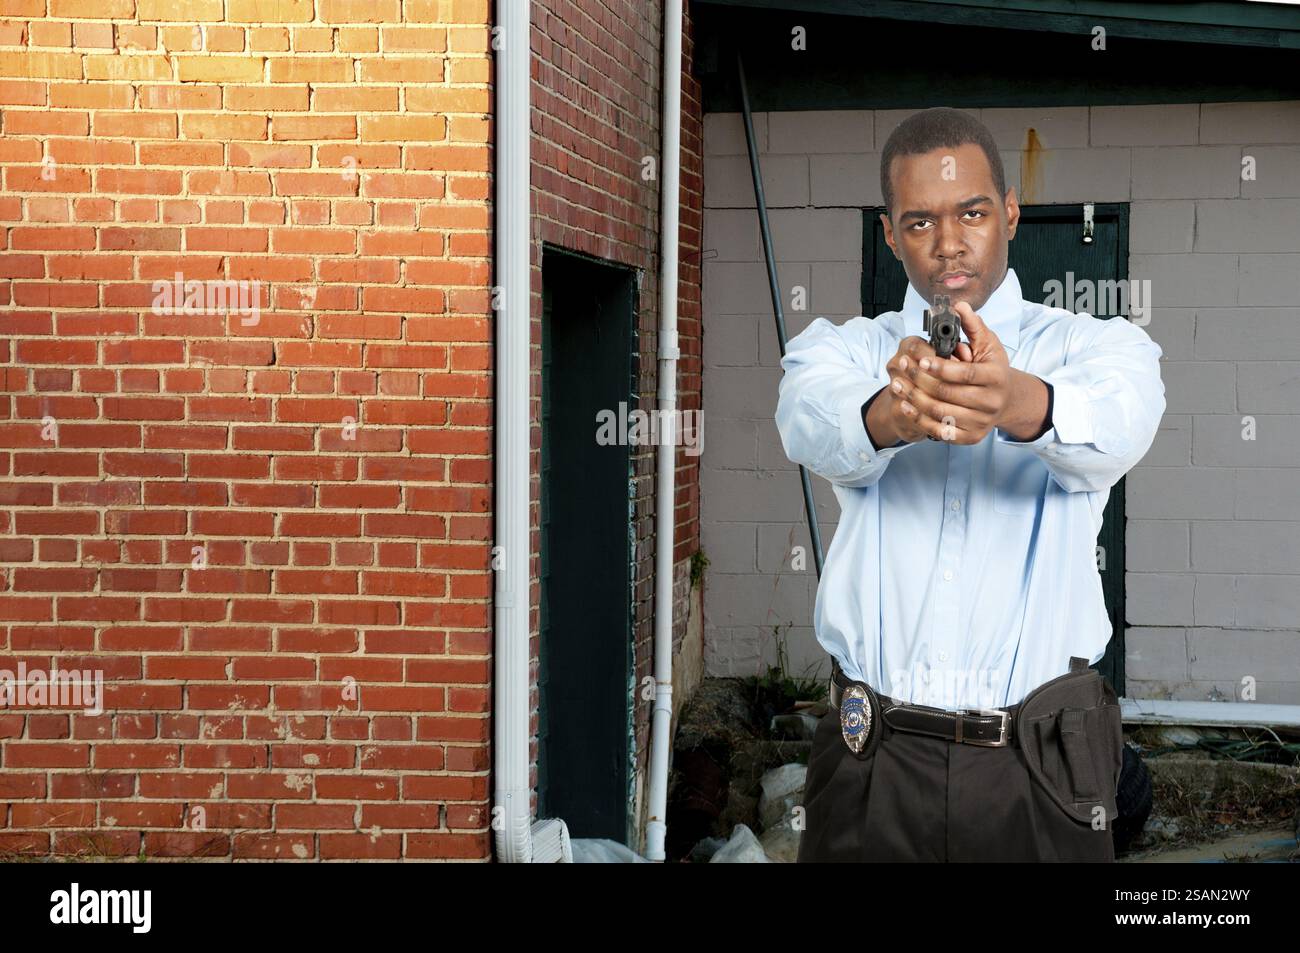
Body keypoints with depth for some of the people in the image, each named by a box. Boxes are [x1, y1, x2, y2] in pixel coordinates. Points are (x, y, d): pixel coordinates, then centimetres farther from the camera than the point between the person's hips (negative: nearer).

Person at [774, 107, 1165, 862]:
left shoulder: (1096, 346, 3)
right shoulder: (841, 350, 7)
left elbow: (1119, 421, -21)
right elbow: (813, 423, -17)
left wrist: (1022, 404, -45)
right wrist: (889, 414, -42)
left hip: (1039, 770, 0)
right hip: (871, 762, 1)